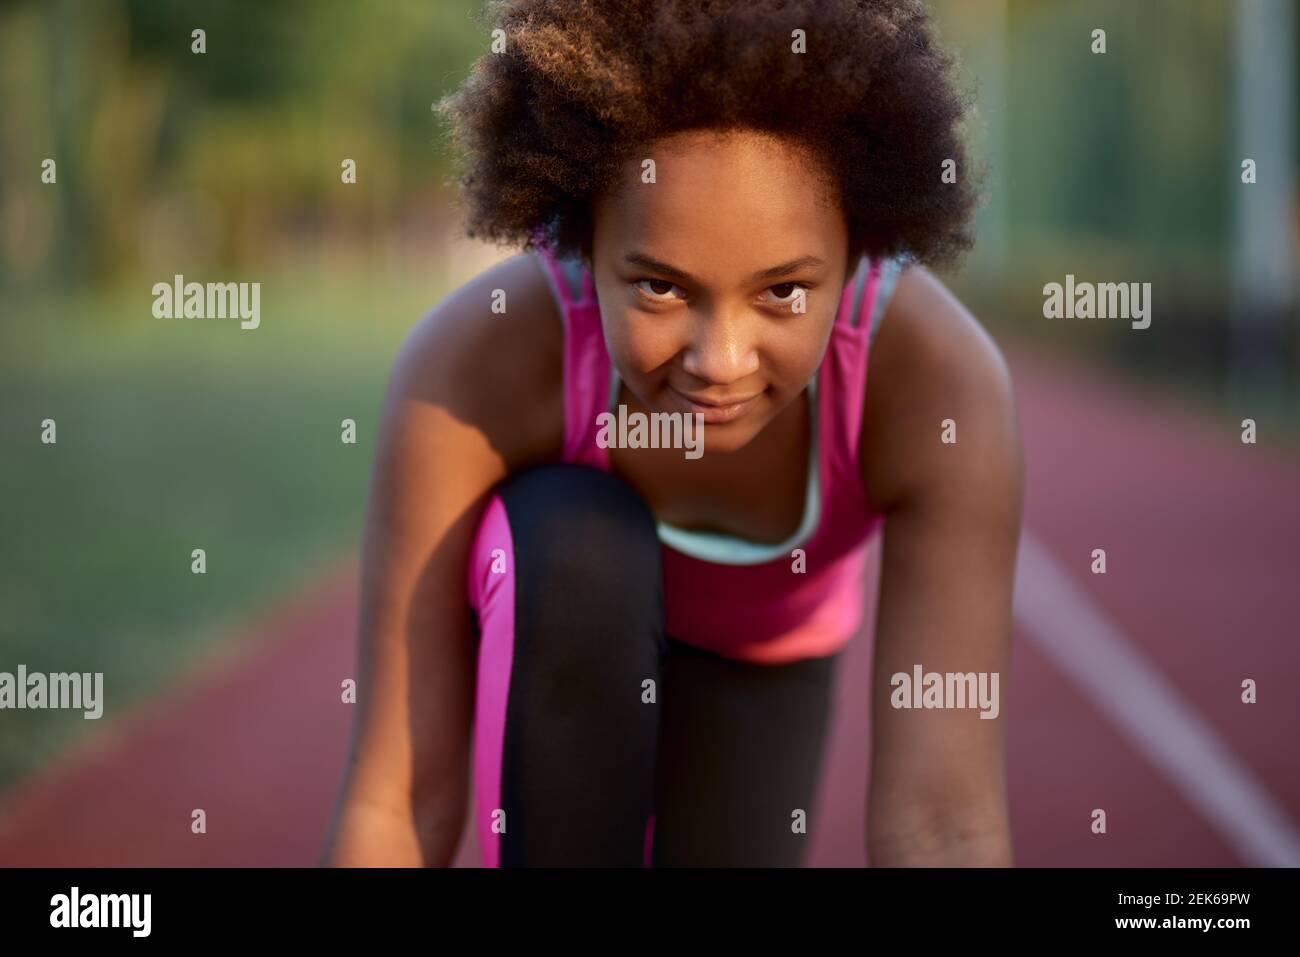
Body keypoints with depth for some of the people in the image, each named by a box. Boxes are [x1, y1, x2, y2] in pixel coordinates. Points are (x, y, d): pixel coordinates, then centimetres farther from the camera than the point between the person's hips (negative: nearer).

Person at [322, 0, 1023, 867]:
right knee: (584, 550, -34)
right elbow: (396, 794, -38)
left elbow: (946, 816, -46)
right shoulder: (467, 362, -39)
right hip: (555, 619, -2)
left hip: (760, 648, 2)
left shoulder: (946, 382, -39)